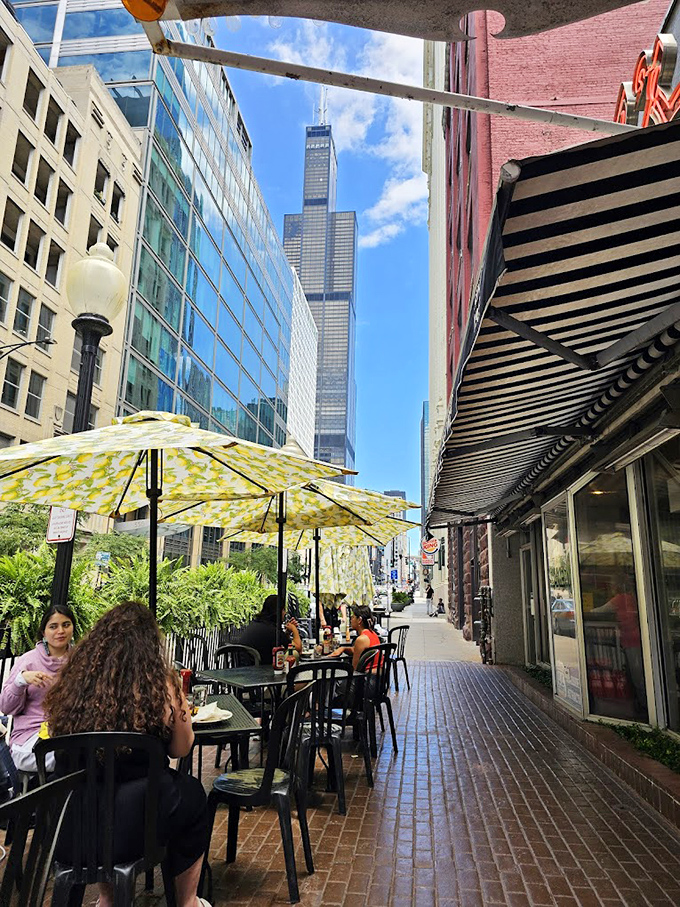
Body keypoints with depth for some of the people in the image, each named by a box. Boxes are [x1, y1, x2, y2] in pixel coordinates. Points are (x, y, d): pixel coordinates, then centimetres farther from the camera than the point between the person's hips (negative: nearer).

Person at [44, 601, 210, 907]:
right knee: (193, 793, 24)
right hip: (127, 833, -4)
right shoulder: (161, 687, -16)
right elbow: (180, 750, -2)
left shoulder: (70, 681, -7)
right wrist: (181, 714, 15)